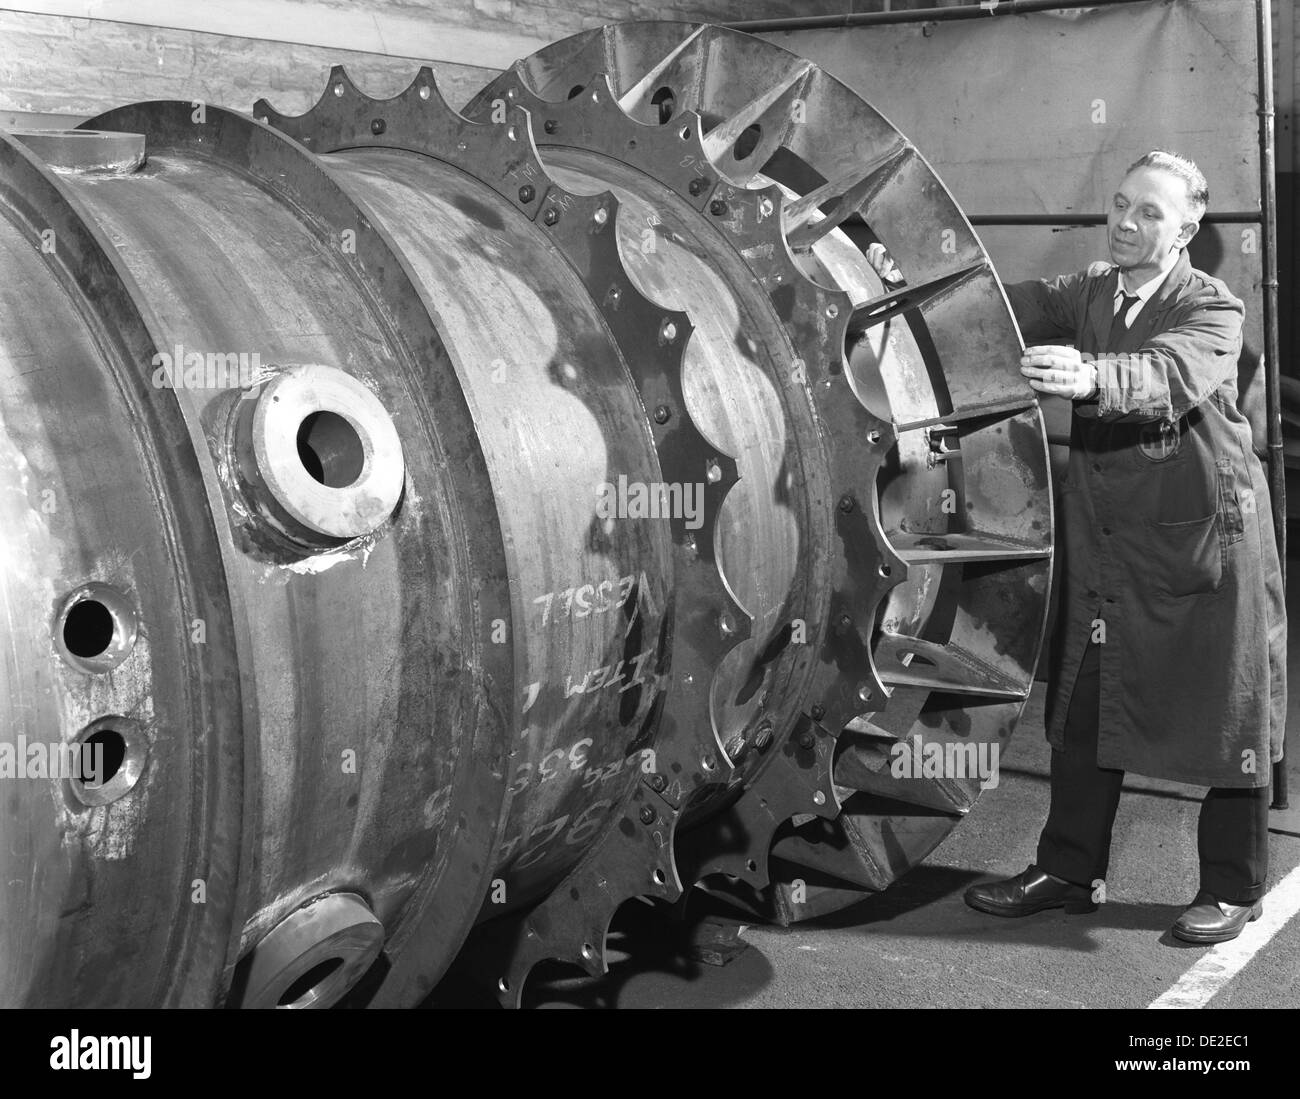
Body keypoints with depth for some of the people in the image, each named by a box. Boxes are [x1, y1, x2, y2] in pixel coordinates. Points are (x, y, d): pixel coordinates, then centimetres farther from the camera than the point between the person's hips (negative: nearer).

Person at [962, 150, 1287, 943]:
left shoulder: (1212, 311, -10)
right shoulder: (1090, 292, 8)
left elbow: (1171, 376, -31)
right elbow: (1016, 306, -7)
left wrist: (1089, 378, -52)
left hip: (1204, 536, -5)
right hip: (1105, 536, 6)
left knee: (1229, 713, 4)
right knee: (1083, 705, 10)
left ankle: (1233, 887, 18)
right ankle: (1070, 872, 22)